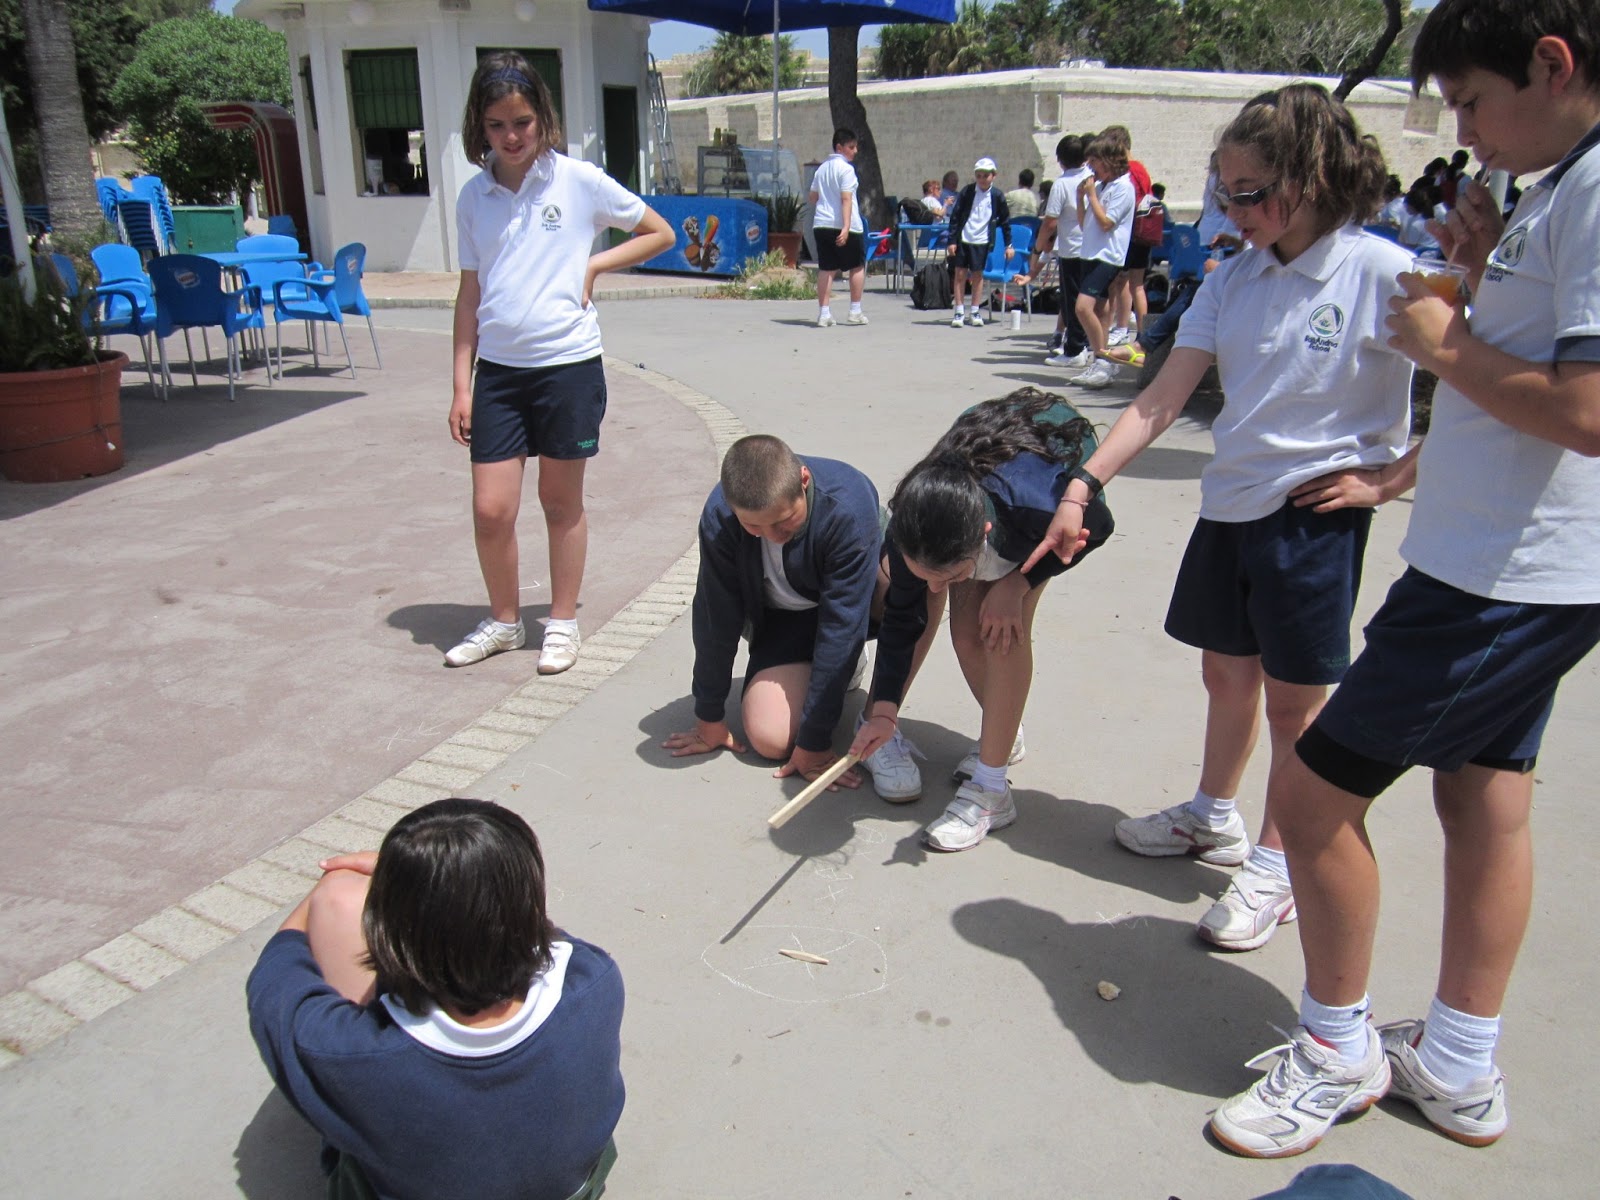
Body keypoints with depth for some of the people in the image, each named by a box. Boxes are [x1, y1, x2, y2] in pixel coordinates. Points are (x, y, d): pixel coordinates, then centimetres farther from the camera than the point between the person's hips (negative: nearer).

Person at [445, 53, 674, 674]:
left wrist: (593, 265, -5)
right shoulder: (474, 197, 7)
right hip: (498, 369, 3)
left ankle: (563, 622, 25)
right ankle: (503, 619, 23)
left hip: (568, 365, -2)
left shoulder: (578, 180, -2)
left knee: (561, 502, 9)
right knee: (491, 508, 0)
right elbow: (470, 294, 10)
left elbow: (659, 234, 7)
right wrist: (461, 384, 6)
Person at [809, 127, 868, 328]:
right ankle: (855, 312, 11)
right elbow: (846, 199, -18)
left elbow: (813, 197, 19)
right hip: (844, 226, -6)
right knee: (857, 266, 9)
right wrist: (846, 227, -24)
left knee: (826, 269, 5)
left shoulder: (822, 167, 13)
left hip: (821, 224, 6)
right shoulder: (845, 168, -9)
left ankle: (824, 313, -2)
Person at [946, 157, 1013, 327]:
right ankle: (958, 312, 5)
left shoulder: (996, 196, -1)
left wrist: (1008, 244, 4)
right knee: (960, 274, 0)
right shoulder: (967, 192, -3)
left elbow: (1005, 220, 7)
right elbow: (955, 216, 0)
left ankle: (974, 311, 16)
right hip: (963, 238, 0)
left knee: (977, 275, 6)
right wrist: (952, 241, -6)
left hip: (982, 241, 0)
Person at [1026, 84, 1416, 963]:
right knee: (1225, 672, 18)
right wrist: (1084, 484, -11)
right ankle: (1213, 818, 40)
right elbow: (1162, 400, -2)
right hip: (1229, 502, 6)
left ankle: (1279, 863, 23)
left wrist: (1389, 477, -13)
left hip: (1315, 514, -6)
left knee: (1293, 695, 5)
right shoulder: (1235, 277, 2)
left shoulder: (1383, 274, -14)